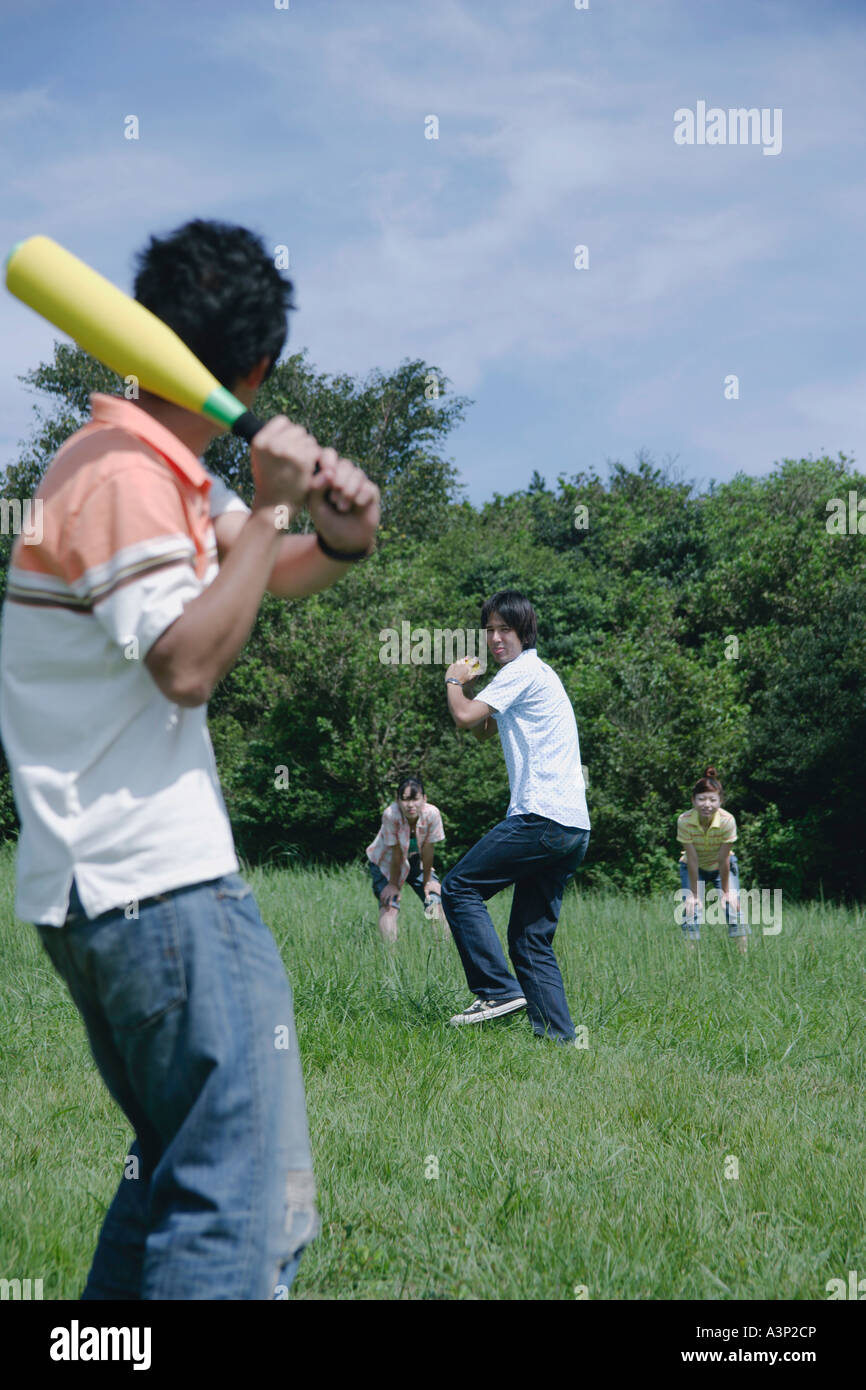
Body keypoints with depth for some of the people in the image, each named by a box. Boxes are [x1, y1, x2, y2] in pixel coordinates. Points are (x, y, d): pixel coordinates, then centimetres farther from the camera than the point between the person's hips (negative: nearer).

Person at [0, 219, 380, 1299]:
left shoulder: (159, 469, 16)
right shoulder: (123, 474, -13)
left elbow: (260, 574, 23)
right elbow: (187, 662, -20)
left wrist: (339, 540, 2)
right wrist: (268, 507, -15)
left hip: (97, 888, 11)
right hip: (158, 884, -11)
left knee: (178, 1173, 19)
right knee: (249, 1206, -13)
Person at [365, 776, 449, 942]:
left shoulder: (431, 814, -29)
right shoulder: (391, 815, -35)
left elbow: (428, 849, -18)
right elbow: (396, 852, -26)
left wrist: (428, 881, -8)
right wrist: (393, 884, -14)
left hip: (416, 860, 3)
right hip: (386, 862, -3)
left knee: (436, 901, -7)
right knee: (389, 905, -19)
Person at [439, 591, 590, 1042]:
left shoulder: (523, 670, -4)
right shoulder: (534, 672, 26)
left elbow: (465, 717, -13)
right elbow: (484, 730, 37)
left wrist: (453, 682, 8)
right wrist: (466, 684, 21)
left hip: (542, 817, -9)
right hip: (573, 829, 10)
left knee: (459, 887, -3)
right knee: (532, 939, 8)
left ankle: (499, 991, -10)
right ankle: (558, 1035, 1)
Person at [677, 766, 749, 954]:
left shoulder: (727, 820, -31)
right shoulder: (684, 821, -31)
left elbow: (723, 860, -23)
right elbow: (692, 860, -24)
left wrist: (725, 891, -13)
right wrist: (694, 894, -16)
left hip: (722, 867, 0)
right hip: (694, 868, 0)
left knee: (732, 907, -12)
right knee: (691, 911, -14)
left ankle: (743, 951, -3)